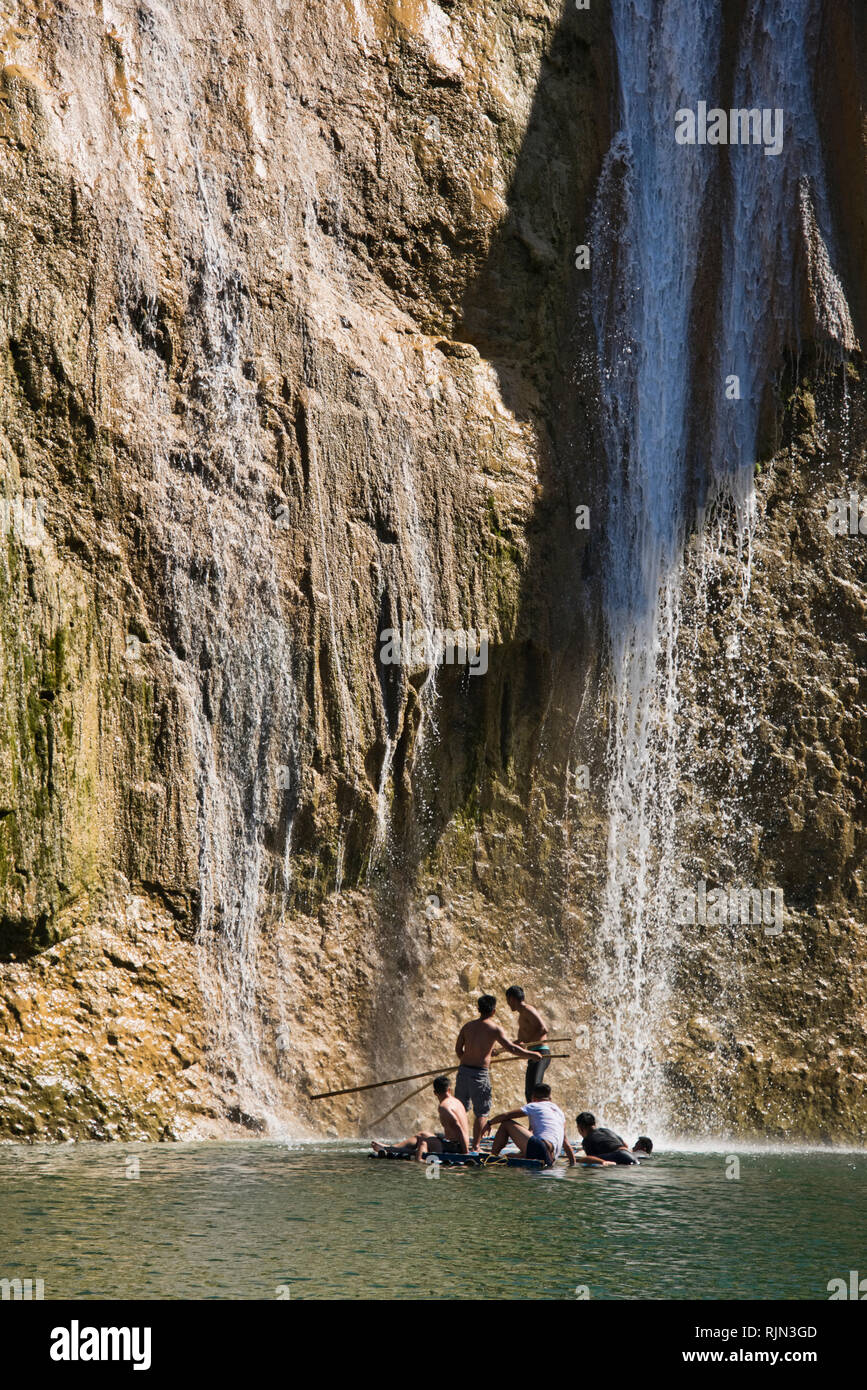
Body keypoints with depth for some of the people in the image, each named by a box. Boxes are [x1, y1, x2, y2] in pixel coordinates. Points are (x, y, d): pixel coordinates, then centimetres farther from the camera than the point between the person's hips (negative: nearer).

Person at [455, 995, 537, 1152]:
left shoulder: (467, 1026, 10)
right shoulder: (495, 1029, -6)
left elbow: (458, 1049, 15)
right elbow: (511, 1048, -12)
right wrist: (531, 1054, -2)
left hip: (463, 1069, 5)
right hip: (480, 1073, -5)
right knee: (481, 1112, 4)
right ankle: (475, 1146, 1)